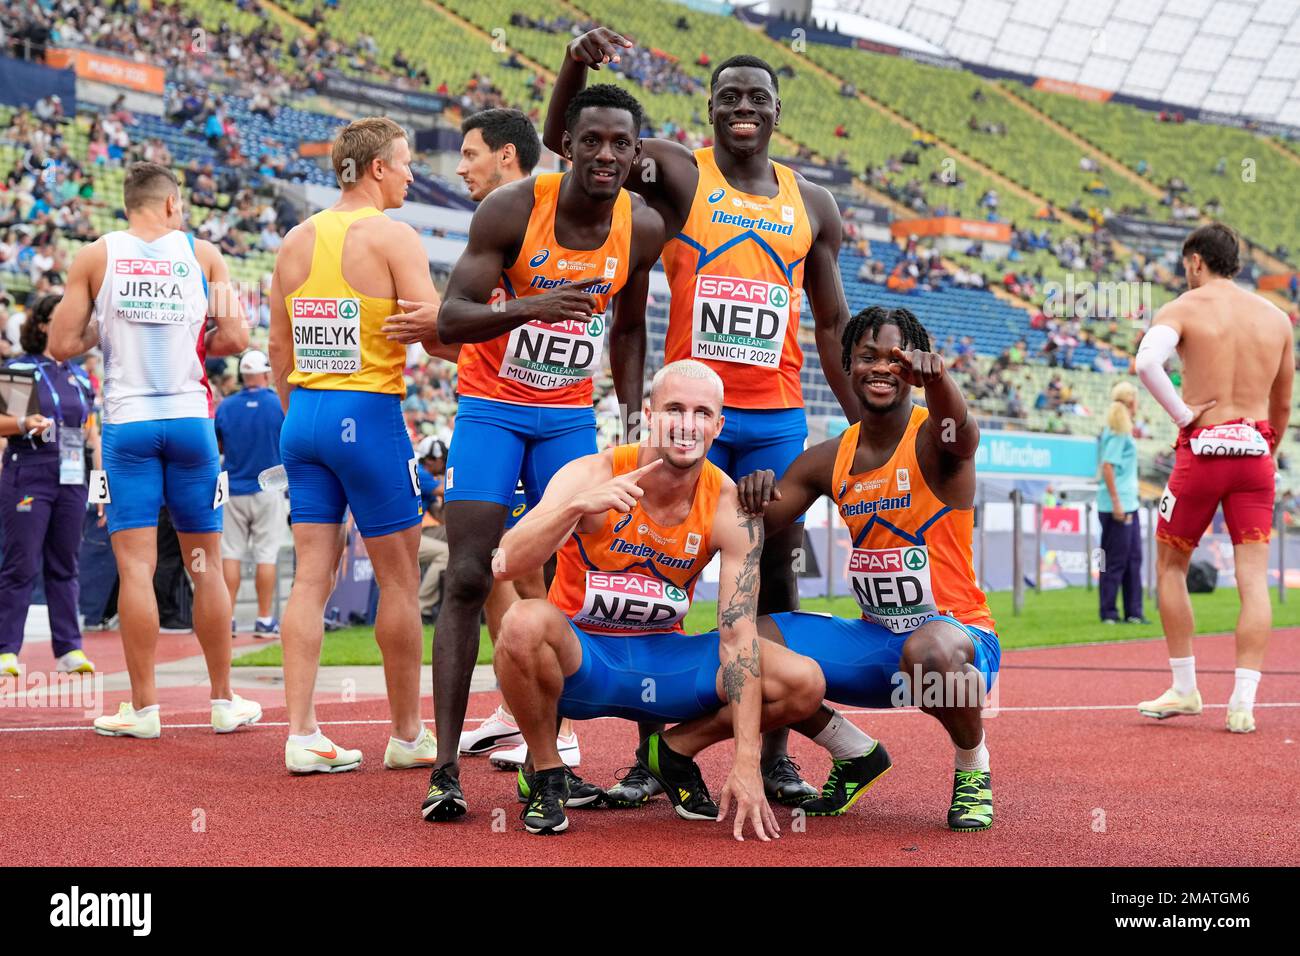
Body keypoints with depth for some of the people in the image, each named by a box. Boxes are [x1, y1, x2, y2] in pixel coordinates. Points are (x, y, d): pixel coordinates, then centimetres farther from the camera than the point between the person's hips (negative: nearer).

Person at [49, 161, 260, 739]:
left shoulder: (95, 257, 1)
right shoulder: (202, 253, 3)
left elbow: (61, 345, -1)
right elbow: (234, 339, -1)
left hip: (127, 422, -1)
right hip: (191, 418, 1)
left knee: (135, 565, -1)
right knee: (205, 565, 10)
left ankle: (143, 708, -1)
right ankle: (224, 702, 17)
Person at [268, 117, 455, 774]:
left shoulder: (297, 240, 11)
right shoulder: (391, 235, -9)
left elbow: (278, 349, 15)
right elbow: (438, 338, -14)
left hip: (303, 416, 6)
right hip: (369, 415, -6)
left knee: (312, 576, 5)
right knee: (399, 580, 5)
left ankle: (301, 734, 1)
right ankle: (408, 735, 13)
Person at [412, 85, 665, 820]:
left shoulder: (643, 228, -6)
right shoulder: (513, 210, -18)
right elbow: (450, 319, -21)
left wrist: (634, 416, 4)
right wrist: (530, 306, -38)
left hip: (571, 418, 3)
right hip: (492, 408, -3)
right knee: (468, 580, -10)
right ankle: (446, 765, -8)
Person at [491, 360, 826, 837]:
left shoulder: (729, 508, -12)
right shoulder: (592, 475, -18)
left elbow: (738, 634, -16)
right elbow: (507, 563, -30)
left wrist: (746, 763, -24)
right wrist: (578, 506, -48)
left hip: (663, 655, 3)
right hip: (580, 660, -2)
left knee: (804, 684, -17)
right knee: (525, 623, -38)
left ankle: (674, 751, 10)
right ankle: (546, 773, -9)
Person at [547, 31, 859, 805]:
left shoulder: (811, 204, 12)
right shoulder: (680, 173, 2)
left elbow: (834, 324, 16)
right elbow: (566, 137, -9)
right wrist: (577, 64, -28)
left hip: (778, 417, 3)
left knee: (774, 577, 3)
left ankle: (773, 756, 10)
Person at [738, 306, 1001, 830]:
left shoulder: (932, 441, -11)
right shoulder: (829, 461, 6)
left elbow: (956, 426, -36)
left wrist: (936, 375, -59)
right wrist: (755, 493, -18)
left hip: (959, 634, -6)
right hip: (874, 640, 6)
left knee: (929, 650, -41)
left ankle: (973, 766, -7)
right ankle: (855, 755, 12)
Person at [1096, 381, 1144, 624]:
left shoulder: (1123, 429, 14)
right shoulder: (1117, 432, -13)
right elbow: (1107, 467, -19)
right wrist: (1116, 502, -21)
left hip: (1128, 505, 9)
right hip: (1117, 506, -9)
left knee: (1133, 557, 11)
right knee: (1116, 560, -3)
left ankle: (1133, 611, 15)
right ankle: (1109, 613, 2)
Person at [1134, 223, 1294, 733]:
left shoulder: (1184, 308, -2)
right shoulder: (1276, 317, 11)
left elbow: (1146, 362, -24)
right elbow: (1282, 405, 17)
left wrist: (1182, 414, -14)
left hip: (1202, 448, -3)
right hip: (1255, 451, 3)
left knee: (1170, 567, 13)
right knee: (1253, 579, 1)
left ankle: (1184, 689, 15)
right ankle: (1243, 704, -6)